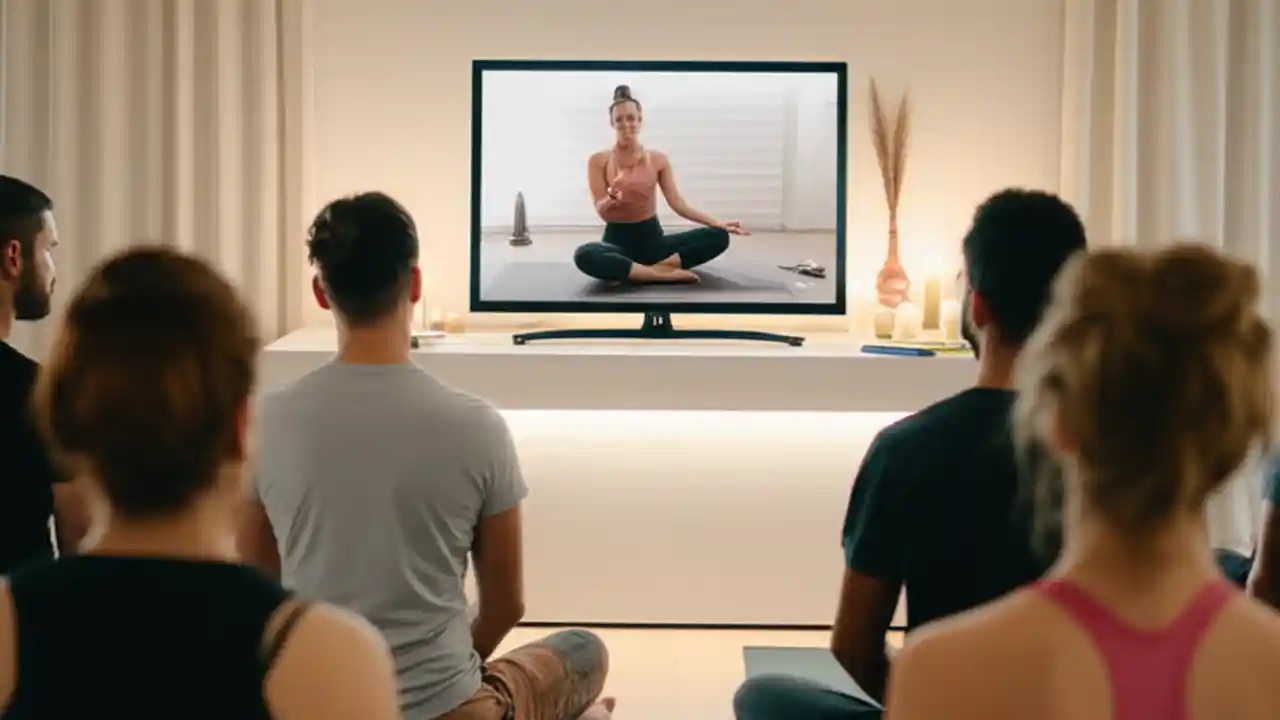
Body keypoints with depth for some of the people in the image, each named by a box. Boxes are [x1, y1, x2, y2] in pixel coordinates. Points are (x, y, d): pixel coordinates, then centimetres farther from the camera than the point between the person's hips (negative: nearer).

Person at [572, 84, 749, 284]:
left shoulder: (658, 159, 4)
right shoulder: (599, 161, -3)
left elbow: (678, 203, 1)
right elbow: (601, 211, -8)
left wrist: (718, 223, -10)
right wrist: (612, 198, -32)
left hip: (652, 238, 3)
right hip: (618, 240, -3)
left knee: (719, 237, -18)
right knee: (584, 255, -40)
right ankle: (661, 273, -32)